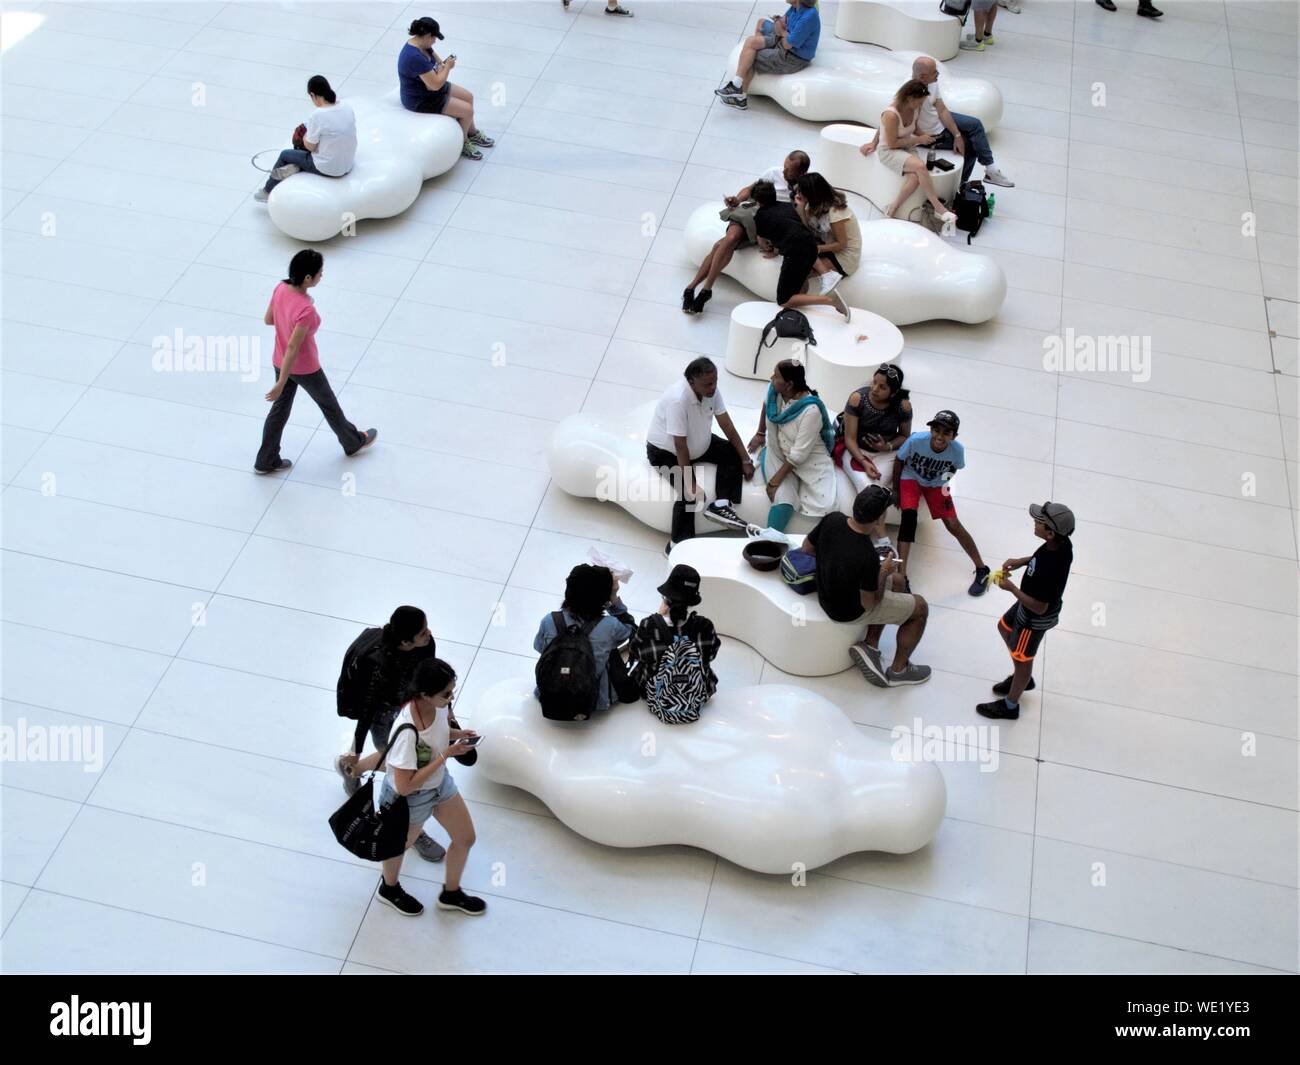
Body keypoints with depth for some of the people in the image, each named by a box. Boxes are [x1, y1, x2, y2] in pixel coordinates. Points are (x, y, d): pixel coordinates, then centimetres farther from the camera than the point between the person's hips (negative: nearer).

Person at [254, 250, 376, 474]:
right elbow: (292, 348, -32)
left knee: (280, 408, 23)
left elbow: (268, 320, 2)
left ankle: (266, 460, 34)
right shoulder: (306, 311, -37)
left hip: (279, 361, 6)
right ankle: (353, 442, 47)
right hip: (304, 369, -6)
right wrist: (281, 384, -26)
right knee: (329, 405, 20)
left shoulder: (280, 288, -15)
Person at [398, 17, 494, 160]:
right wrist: (448, 67, -16)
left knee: (468, 97, 14)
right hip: (420, 100, -10)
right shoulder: (415, 57, -35)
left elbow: (435, 59, 11)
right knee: (467, 110, -8)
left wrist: (444, 64, -13)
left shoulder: (422, 44, -5)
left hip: (428, 87, 10)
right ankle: (461, 144, 16)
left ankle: (472, 133, 35)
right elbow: (435, 85, -31)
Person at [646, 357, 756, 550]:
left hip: (698, 443, 8)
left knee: (733, 454, -7)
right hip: (666, 451, -8)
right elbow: (680, 446, -32)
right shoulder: (678, 399, -37)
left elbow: (727, 425, -5)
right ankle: (677, 545, -13)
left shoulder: (711, 390, -15)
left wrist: (745, 460, -5)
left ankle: (720, 505, -13)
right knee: (689, 494, -25)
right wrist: (690, 484, -29)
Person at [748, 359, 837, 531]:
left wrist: (775, 480, -26)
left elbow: (799, 454, -28)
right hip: (777, 452, 3)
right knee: (784, 496, -26)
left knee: (823, 505, -25)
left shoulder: (811, 411, -31)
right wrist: (760, 434, 21)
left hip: (809, 460, -3)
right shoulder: (775, 390, -13)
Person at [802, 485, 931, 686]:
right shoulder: (868, 558, -36)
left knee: (888, 577, 30)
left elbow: (807, 547, 0)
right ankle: (898, 670, 25)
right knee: (920, 608, 11)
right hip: (848, 611, -7)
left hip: (825, 595, 7)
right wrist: (884, 572, -8)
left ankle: (870, 645, 25)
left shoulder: (832, 520, -20)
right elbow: (869, 604, -21)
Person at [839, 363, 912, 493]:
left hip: (886, 454, 1)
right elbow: (850, 438, -14)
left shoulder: (903, 406, -13)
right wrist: (864, 462, -26)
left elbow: (905, 436, 5)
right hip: (856, 451, 0)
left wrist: (888, 447, -16)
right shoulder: (857, 399, -17)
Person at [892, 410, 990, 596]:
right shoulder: (916, 440, -32)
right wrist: (895, 489, -5)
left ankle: (981, 569, 10)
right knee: (909, 514, -25)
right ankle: (901, 575, -26)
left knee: (953, 524, -6)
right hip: (910, 478, -1)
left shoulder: (957, 450, -27)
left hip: (936, 484, 1)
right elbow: (899, 461, -12)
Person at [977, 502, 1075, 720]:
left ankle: (1010, 706, 41)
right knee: (1005, 627, 32)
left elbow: (1039, 607, -32)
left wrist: (1011, 588, -24)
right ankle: (1023, 678, 52)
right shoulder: (1062, 543, -20)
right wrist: (1021, 561, -6)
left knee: (1022, 659, 15)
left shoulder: (1049, 570, -44)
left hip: (1036, 618, -9)